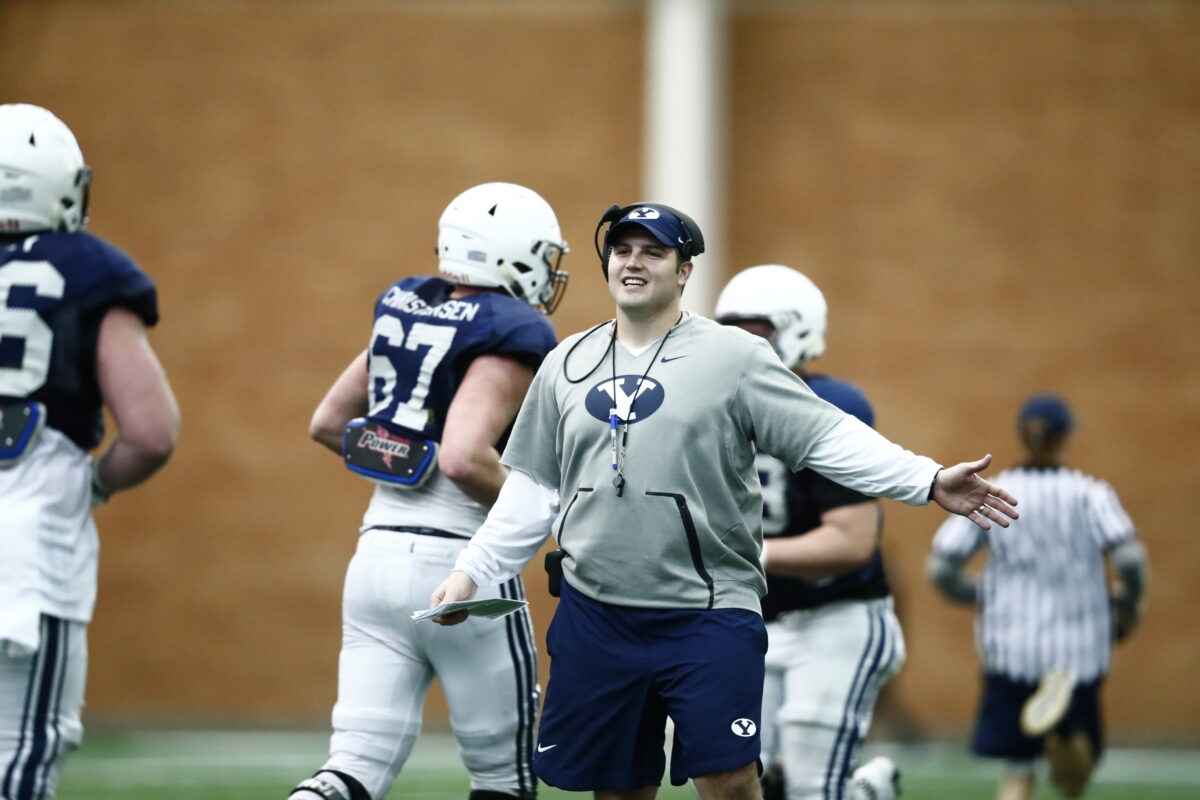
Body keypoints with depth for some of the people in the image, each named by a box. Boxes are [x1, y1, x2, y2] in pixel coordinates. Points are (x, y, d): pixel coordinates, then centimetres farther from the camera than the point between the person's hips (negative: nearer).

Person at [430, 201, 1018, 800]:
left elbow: (828, 437, -6)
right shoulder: (567, 364, 12)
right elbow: (533, 491, 17)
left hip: (709, 616, -4)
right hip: (595, 615, 4)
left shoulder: (734, 357, 0)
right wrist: (472, 570, 10)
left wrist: (930, 482, -16)